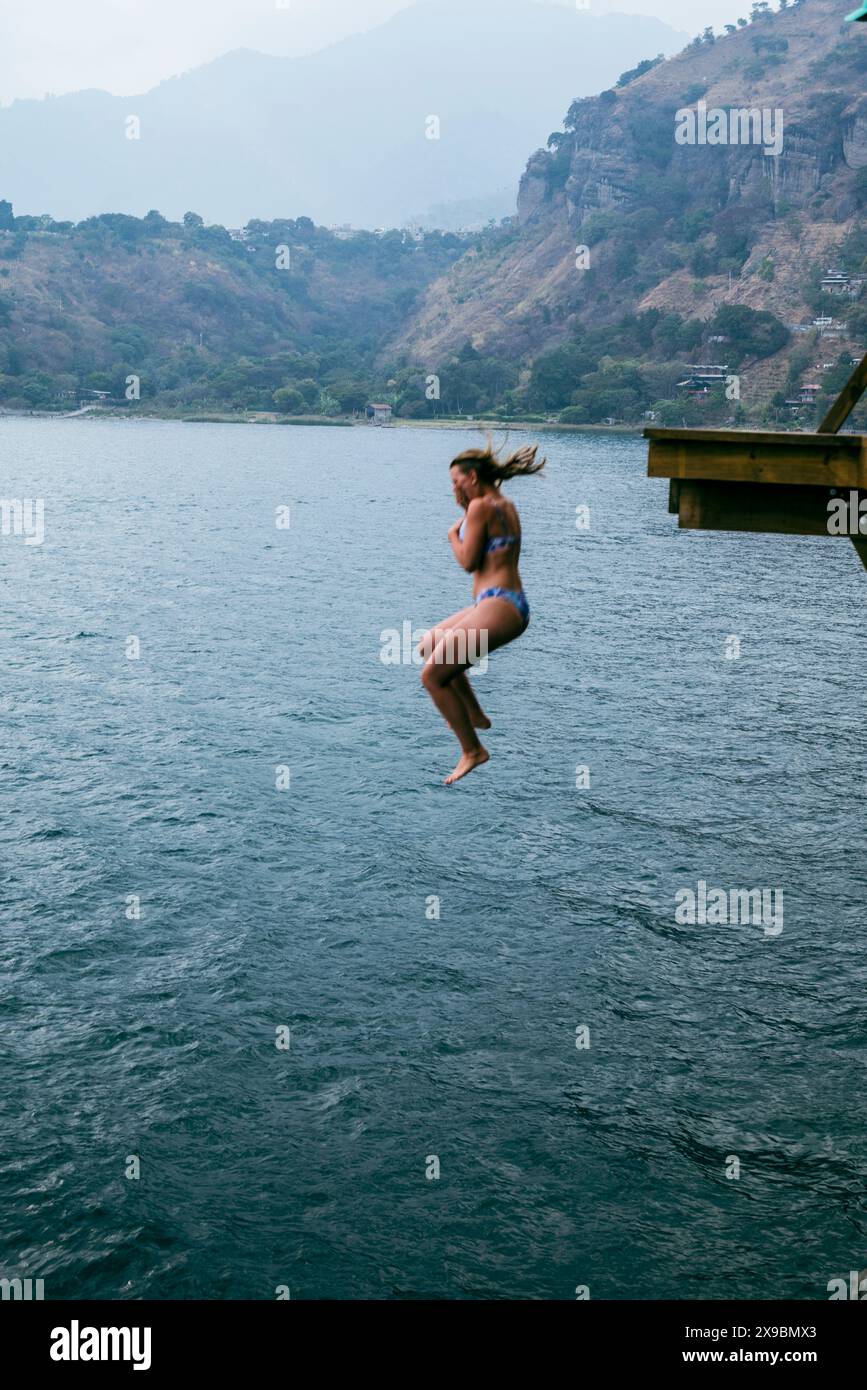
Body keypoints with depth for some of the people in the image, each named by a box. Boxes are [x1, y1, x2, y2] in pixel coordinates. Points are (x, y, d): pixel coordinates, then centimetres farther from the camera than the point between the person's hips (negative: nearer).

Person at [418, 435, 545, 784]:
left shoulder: (481, 506, -12)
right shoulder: (506, 506, 17)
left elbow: (468, 561, -11)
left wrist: (453, 535, 8)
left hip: (496, 605, -10)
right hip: (512, 604, 10)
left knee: (432, 675, -8)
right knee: (429, 646, 26)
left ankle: (472, 750, -3)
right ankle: (474, 714, 31)